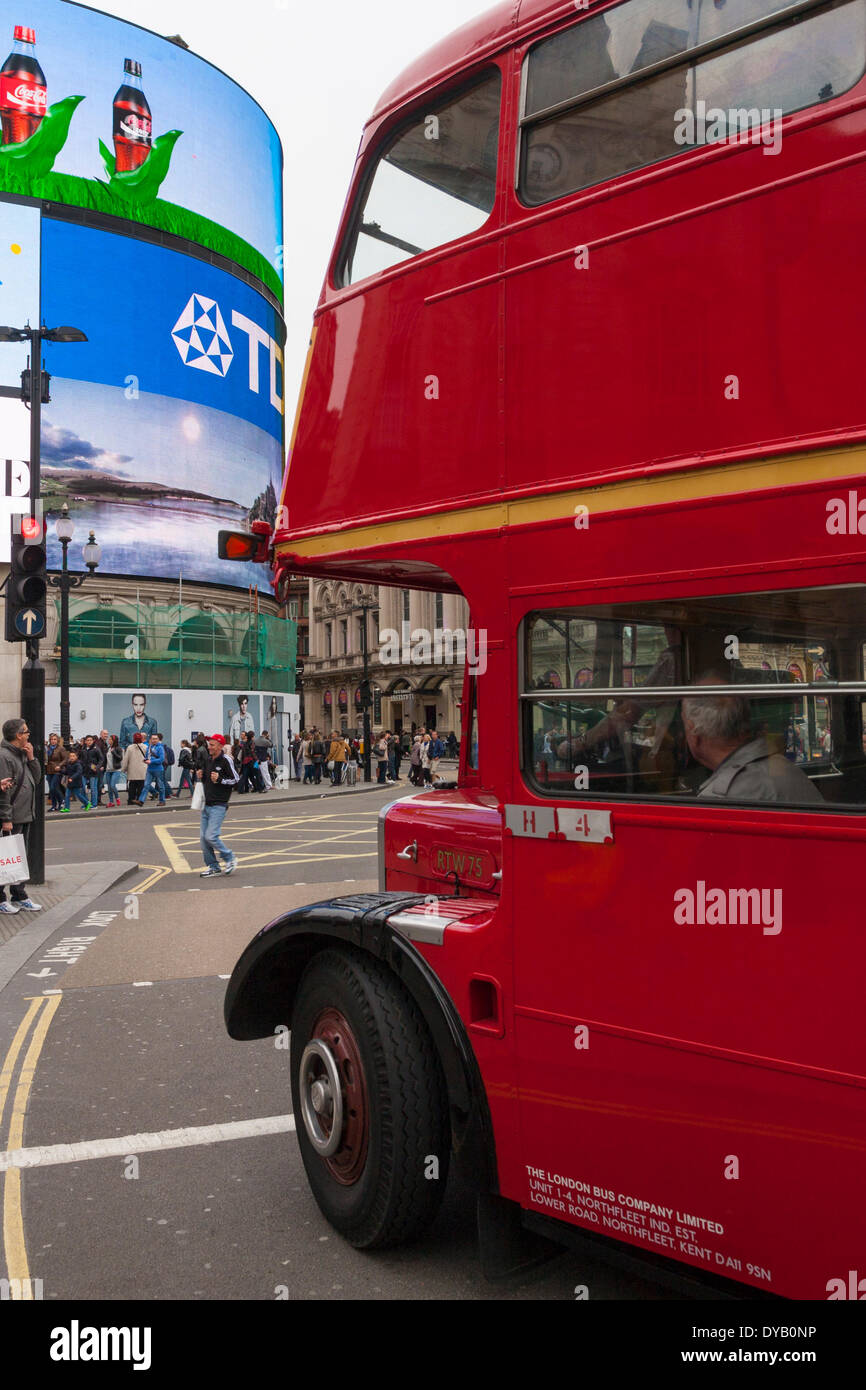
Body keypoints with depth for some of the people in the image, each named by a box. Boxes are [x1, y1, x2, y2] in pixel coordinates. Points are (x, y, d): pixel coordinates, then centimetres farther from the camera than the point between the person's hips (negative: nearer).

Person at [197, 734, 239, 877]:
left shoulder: (226, 760, -10)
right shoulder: (208, 759, 13)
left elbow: (235, 780, -11)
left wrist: (219, 779, -20)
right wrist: (201, 776, 6)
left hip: (219, 805, -8)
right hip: (206, 805, 8)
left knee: (211, 836, -14)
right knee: (204, 838, 6)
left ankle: (230, 859, 6)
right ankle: (213, 867, 18)